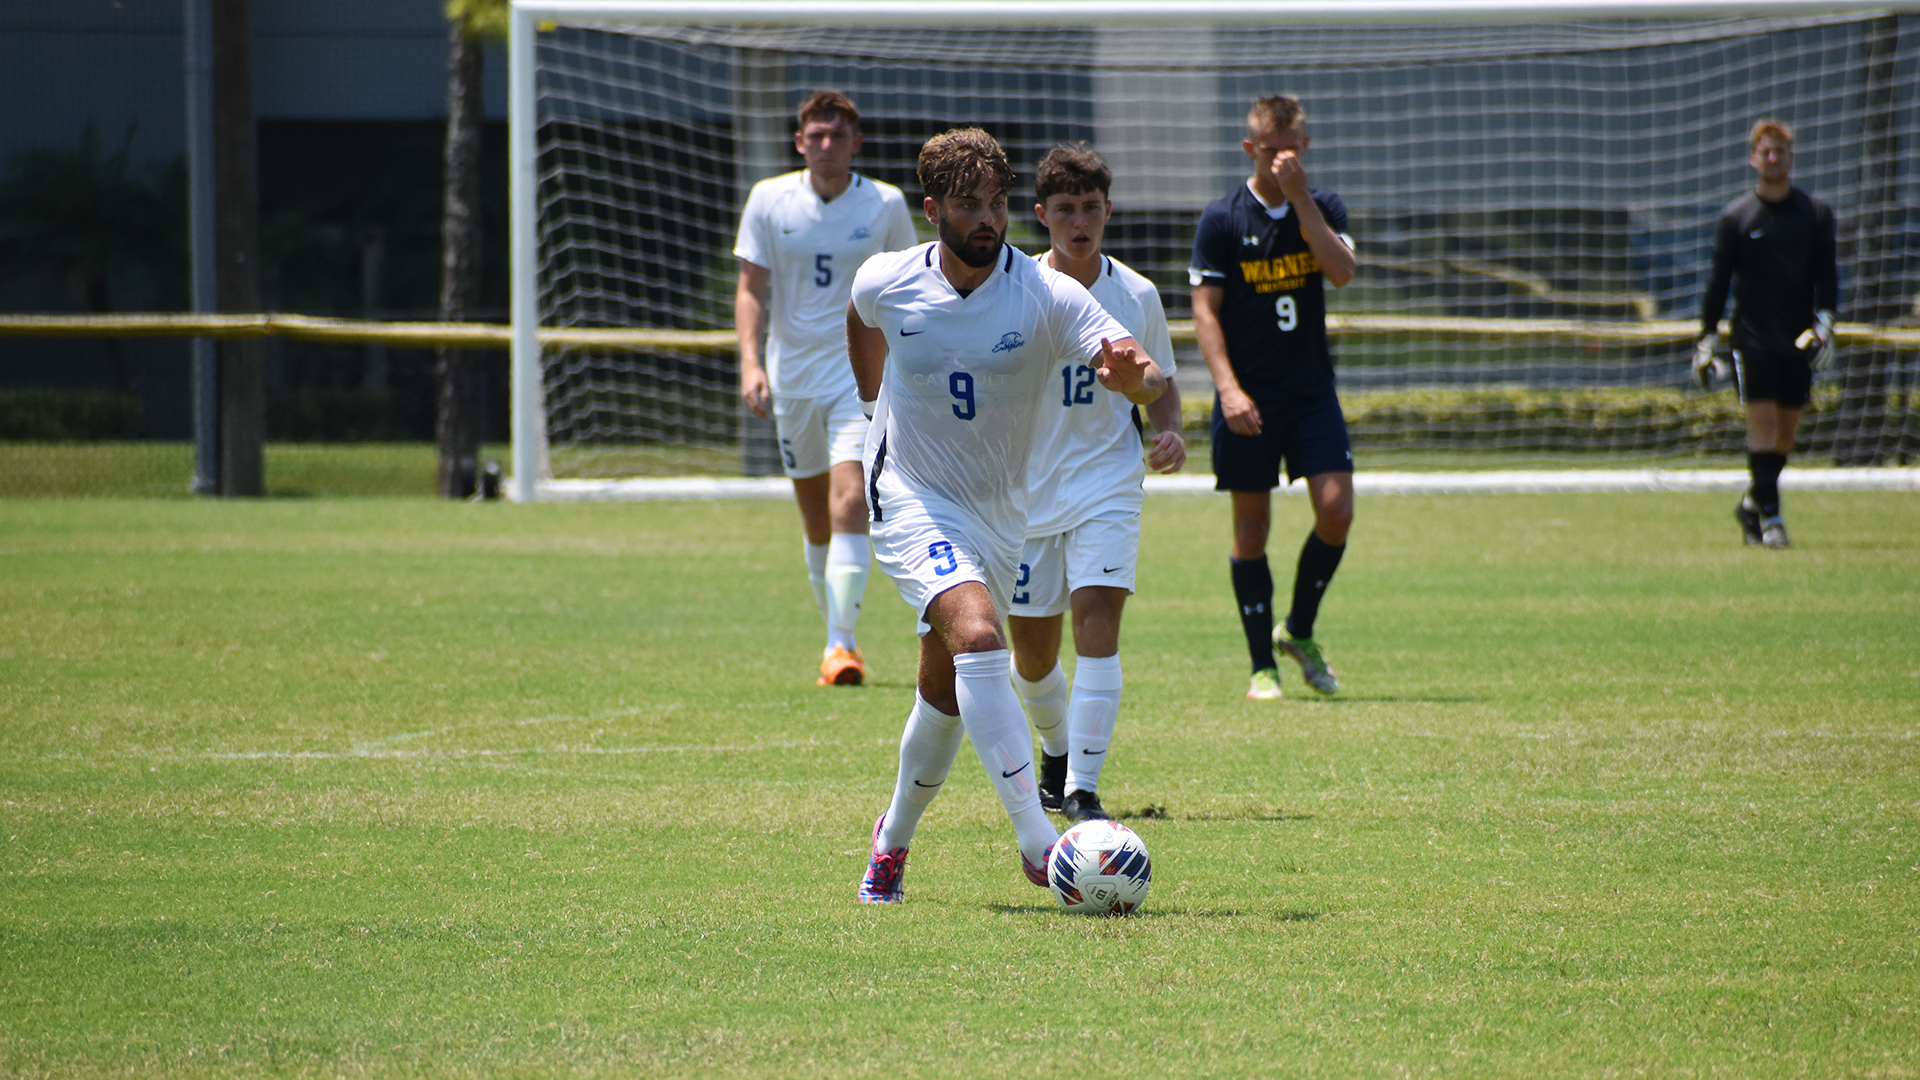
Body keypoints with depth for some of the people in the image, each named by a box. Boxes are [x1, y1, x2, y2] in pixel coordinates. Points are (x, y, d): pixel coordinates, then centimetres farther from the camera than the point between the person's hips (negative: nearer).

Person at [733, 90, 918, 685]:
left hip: (861, 373, -2)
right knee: (817, 523, 11)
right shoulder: (769, 200, -1)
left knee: (849, 503, -19)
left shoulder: (885, 205, -2)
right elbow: (751, 290, -1)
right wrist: (751, 362, -16)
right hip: (792, 379, 2)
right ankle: (837, 633, 28)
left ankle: (843, 647, -22)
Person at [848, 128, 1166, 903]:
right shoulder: (887, 284, -10)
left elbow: (1147, 379, -28)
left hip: (999, 512, 2)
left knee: (946, 692, 11)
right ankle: (1036, 840, -32)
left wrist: (1134, 373, -50)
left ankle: (895, 836, 37)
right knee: (978, 634, -26)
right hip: (913, 500, -2)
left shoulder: (1046, 296, -16)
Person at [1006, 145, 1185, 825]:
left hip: (1106, 485, -1)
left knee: (1097, 614, -20)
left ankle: (1083, 790, -20)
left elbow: (1159, 383, 14)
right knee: (1032, 653, 7)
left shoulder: (1137, 296, 1)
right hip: (1025, 489, 1)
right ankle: (1057, 750, 39)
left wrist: (1170, 432, -6)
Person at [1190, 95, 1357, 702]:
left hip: (1312, 390, 2)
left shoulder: (1323, 209, 6)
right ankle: (1262, 664, 10)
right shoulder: (1222, 220, -3)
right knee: (1252, 527, 0)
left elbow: (1341, 270, -13)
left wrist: (1300, 197, -16)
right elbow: (1205, 311, -5)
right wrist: (1228, 388, -16)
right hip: (1249, 399, -2)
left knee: (1336, 510, -9)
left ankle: (1300, 631, 14)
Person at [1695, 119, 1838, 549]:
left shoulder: (1815, 214, 6)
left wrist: (1824, 323, -11)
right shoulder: (1736, 217, 1)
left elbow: (1826, 273, 4)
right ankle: (1769, 513, -13)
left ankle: (1752, 505, 24)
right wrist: (1707, 339, 3)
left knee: (1786, 429, 6)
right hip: (1752, 337, -3)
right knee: (1762, 420, -13)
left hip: (1798, 341, 3)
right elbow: (1719, 280, 5)